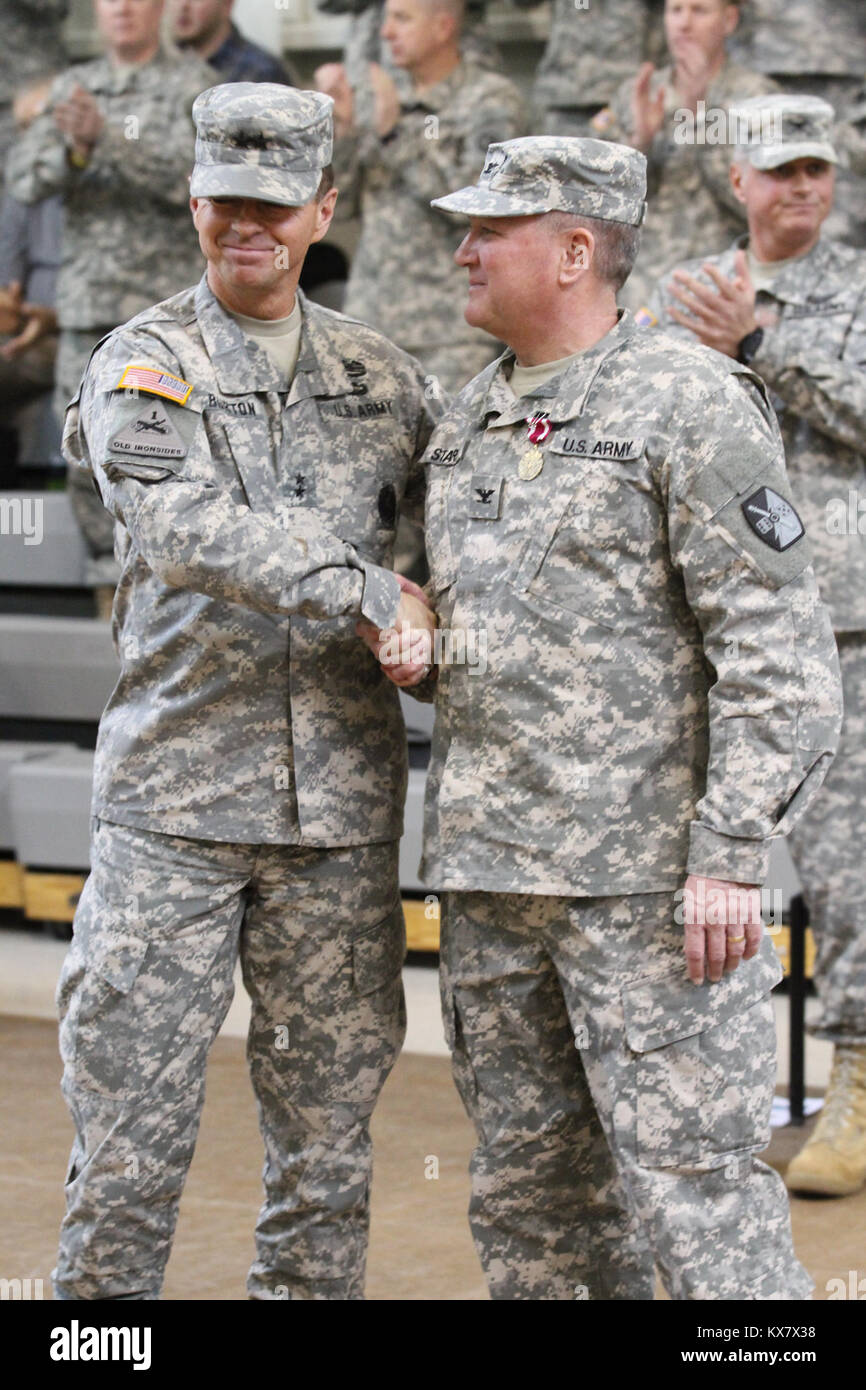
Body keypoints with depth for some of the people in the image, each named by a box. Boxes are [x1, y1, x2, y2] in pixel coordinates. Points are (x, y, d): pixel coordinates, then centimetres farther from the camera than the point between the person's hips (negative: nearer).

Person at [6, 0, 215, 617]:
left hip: (166, 305, -4)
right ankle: (112, 604, 16)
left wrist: (106, 138, -25)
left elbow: (186, 177, -13)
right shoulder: (74, 86, 13)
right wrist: (73, 150, -18)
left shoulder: (192, 84, 1)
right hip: (87, 304, 4)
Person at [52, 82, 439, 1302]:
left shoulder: (382, 376, 11)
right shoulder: (142, 367, -1)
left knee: (327, 1131, 8)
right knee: (132, 1124, -1)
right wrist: (372, 592, -19)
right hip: (175, 795, -3)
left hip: (341, 797, 3)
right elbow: (191, 532, -18)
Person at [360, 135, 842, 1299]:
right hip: (489, 873, 8)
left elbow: (779, 653, -12)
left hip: (649, 876, -7)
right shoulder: (466, 424, 16)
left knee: (692, 1180, -7)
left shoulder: (693, 406, -8)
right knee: (532, 1192, 12)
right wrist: (415, 654, 4)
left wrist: (731, 859, -18)